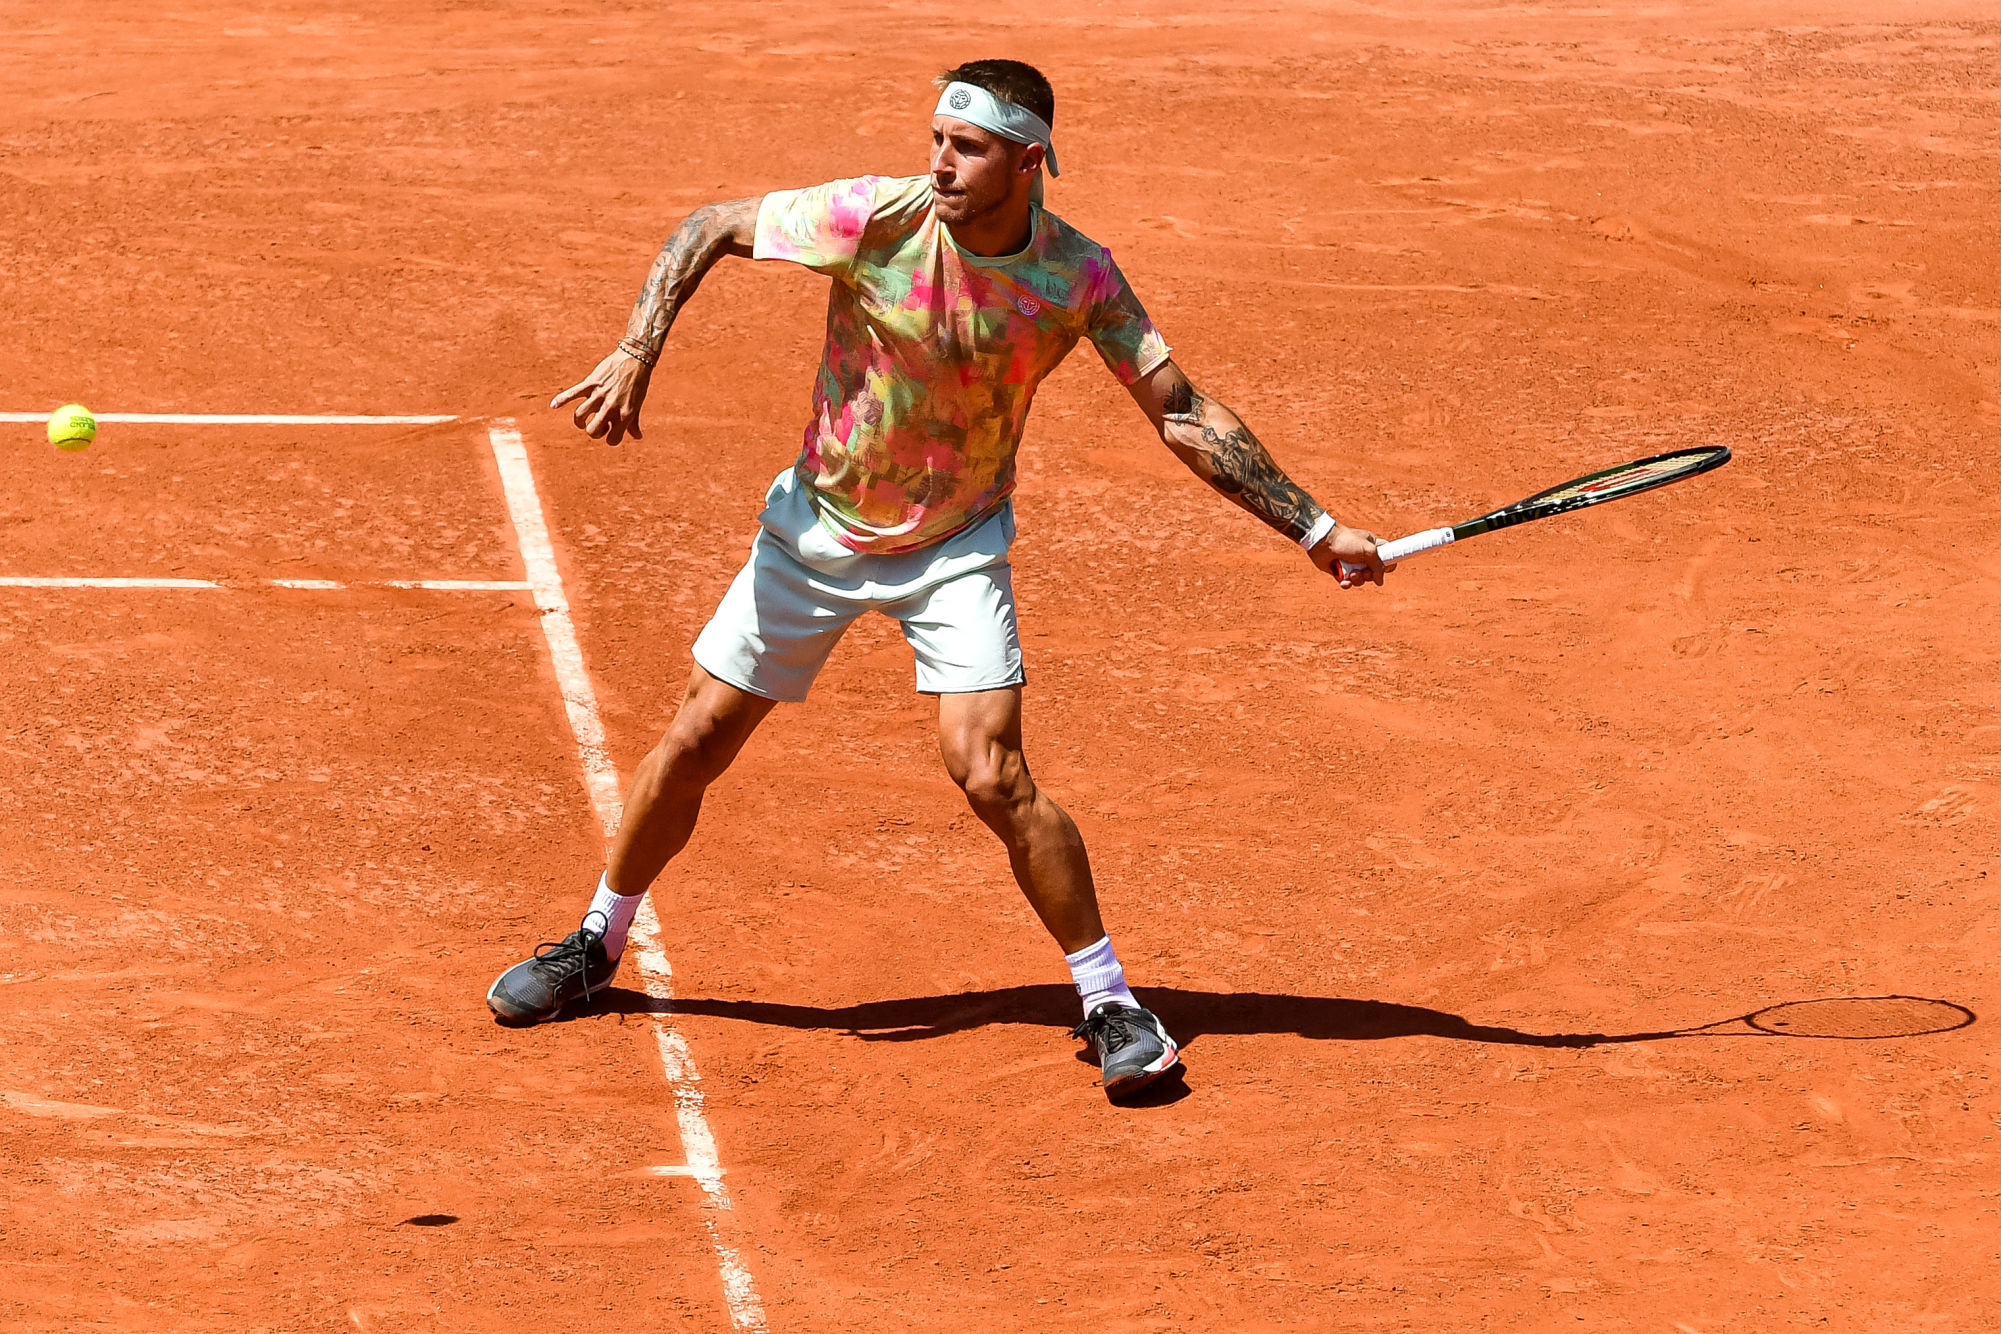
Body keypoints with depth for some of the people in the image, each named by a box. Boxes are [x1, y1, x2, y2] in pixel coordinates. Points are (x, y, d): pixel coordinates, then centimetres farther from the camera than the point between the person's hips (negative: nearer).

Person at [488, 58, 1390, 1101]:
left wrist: (1314, 528, -15)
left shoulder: (1079, 278, -18)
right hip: (816, 524, 1)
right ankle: (599, 944, 29)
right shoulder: (878, 217, -22)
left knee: (992, 775, -17)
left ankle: (1108, 1002, -1)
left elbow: (1182, 415, -11)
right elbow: (709, 229, -11)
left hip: (955, 546, -1)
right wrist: (636, 352, -23)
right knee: (696, 742, 5)